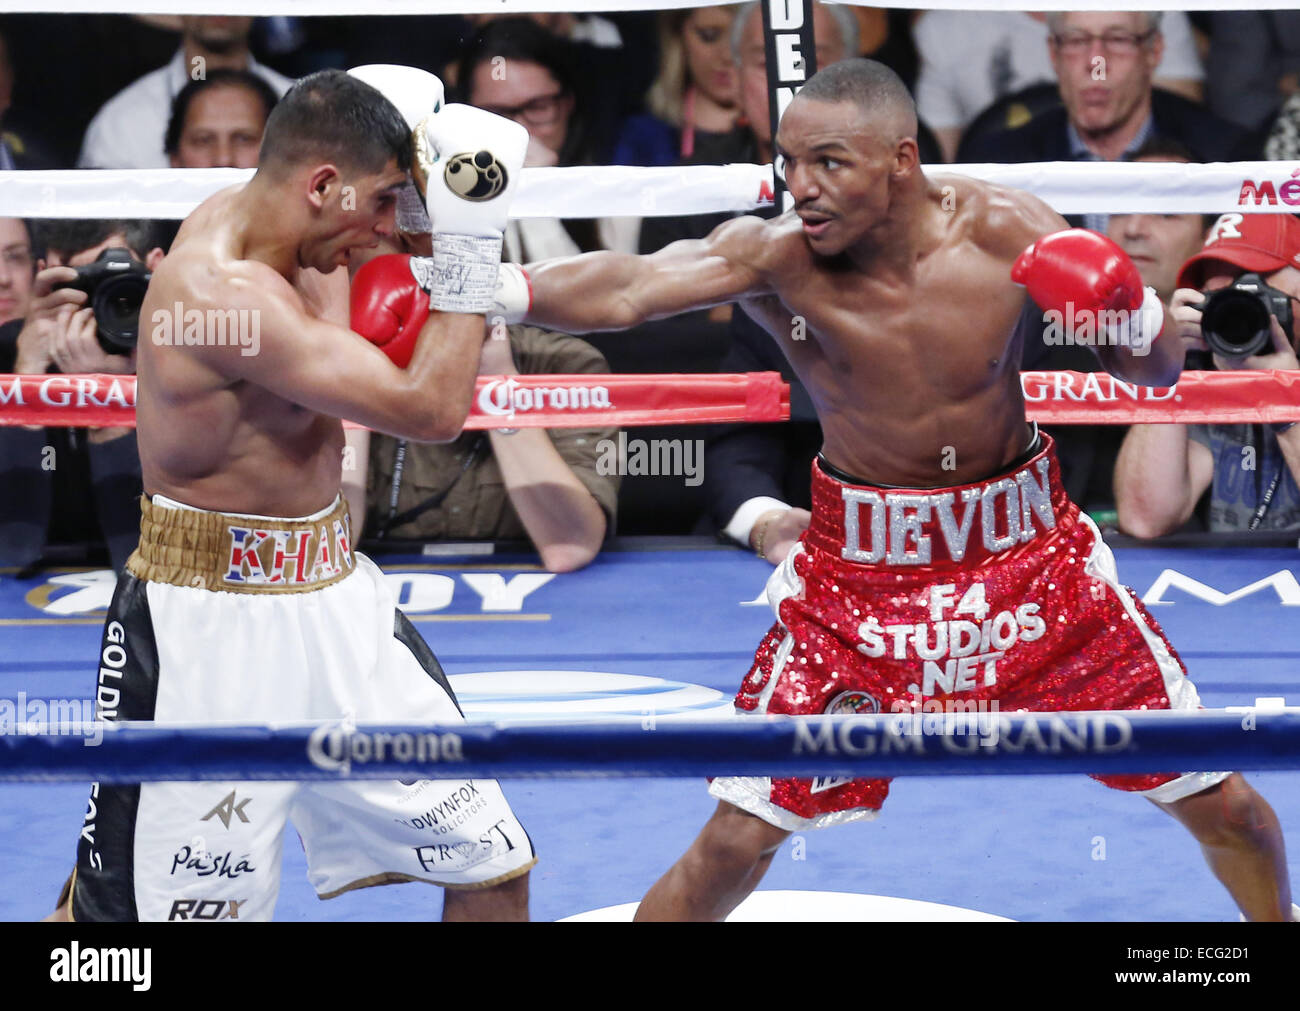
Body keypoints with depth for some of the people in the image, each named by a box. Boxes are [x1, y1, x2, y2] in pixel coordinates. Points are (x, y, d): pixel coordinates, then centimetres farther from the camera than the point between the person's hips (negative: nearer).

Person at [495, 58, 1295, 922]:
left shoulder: (1004, 231, -16)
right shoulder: (777, 256, -21)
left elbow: (1156, 371, -7)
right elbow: (622, 291, -38)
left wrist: (1133, 315, -29)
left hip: (1027, 545, 2)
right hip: (862, 561, -1)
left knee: (1221, 804, 6)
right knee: (735, 843, -7)